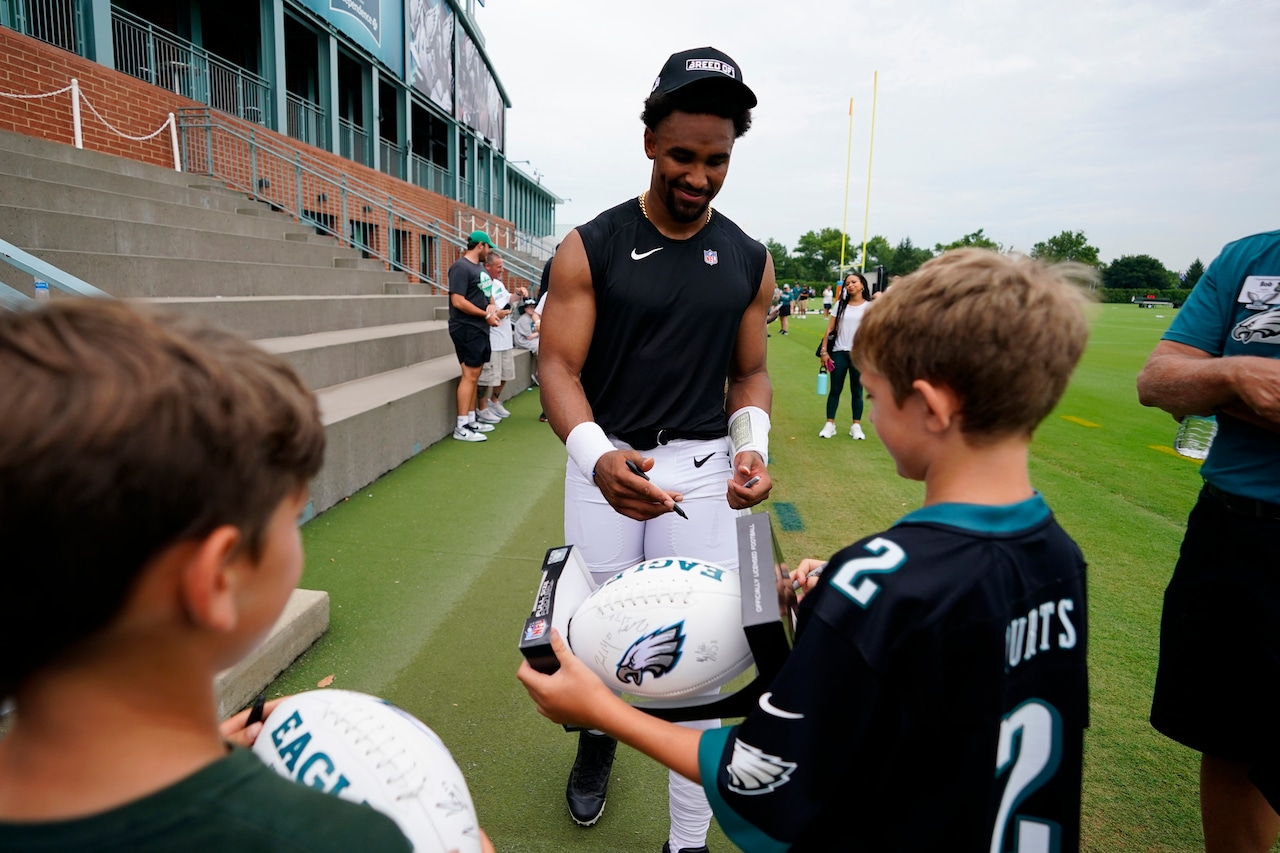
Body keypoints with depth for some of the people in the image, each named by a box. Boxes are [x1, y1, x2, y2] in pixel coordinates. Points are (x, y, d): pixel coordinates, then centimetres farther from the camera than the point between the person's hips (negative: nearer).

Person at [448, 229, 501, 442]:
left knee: (474, 375, 12)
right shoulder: (461, 267, -12)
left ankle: (471, 420, 20)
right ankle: (461, 427, -6)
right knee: (470, 375, -10)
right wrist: (486, 315, -16)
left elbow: (487, 293, 25)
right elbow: (458, 301, -20)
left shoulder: (480, 267, 16)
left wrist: (492, 306, 2)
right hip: (466, 328, -9)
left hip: (480, 328, 9)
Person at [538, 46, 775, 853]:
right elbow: (559, 366, -10)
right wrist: (593, 454, -29)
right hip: (606, 462, 0)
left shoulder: (750, 262, 4)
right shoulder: (589, 249, -4)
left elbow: (750, 372, 10)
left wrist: (753, 445, -11)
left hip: (702, 470, 1)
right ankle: (599, 736, 49)